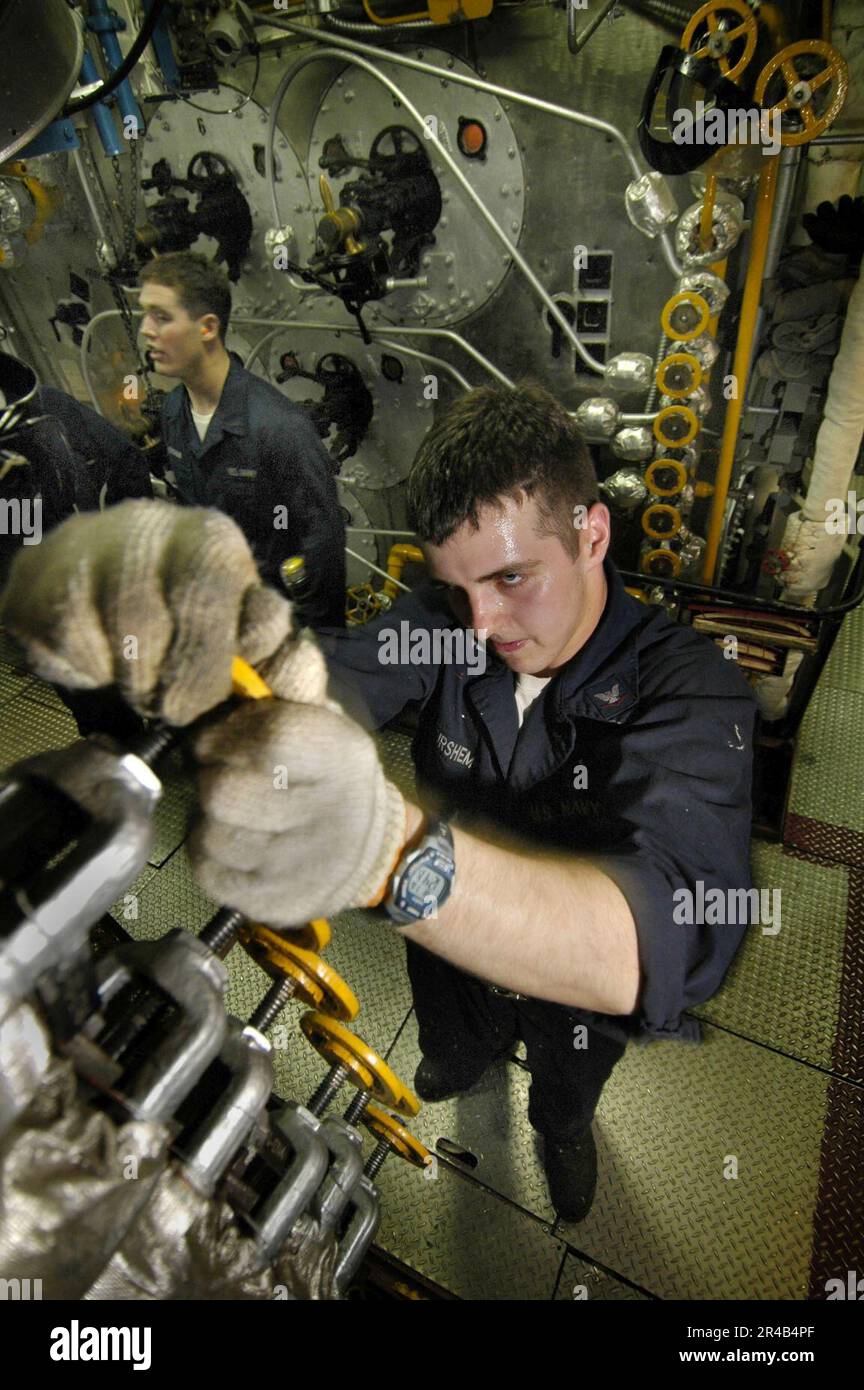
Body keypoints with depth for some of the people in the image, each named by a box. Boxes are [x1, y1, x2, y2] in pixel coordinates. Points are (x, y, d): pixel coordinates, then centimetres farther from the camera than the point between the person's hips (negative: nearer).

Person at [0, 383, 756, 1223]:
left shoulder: (690, 688, -38)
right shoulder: (446, 624, -25)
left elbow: (660, 943, -51)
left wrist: (395, 849, -68)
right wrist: (205, 649, -59)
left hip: (578, 989, -2)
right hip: (450, 953, 3)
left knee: (567, 1096, 35)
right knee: (450, 1053, 39)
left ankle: (563, 1131, 74)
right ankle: (467, 1068, 78)